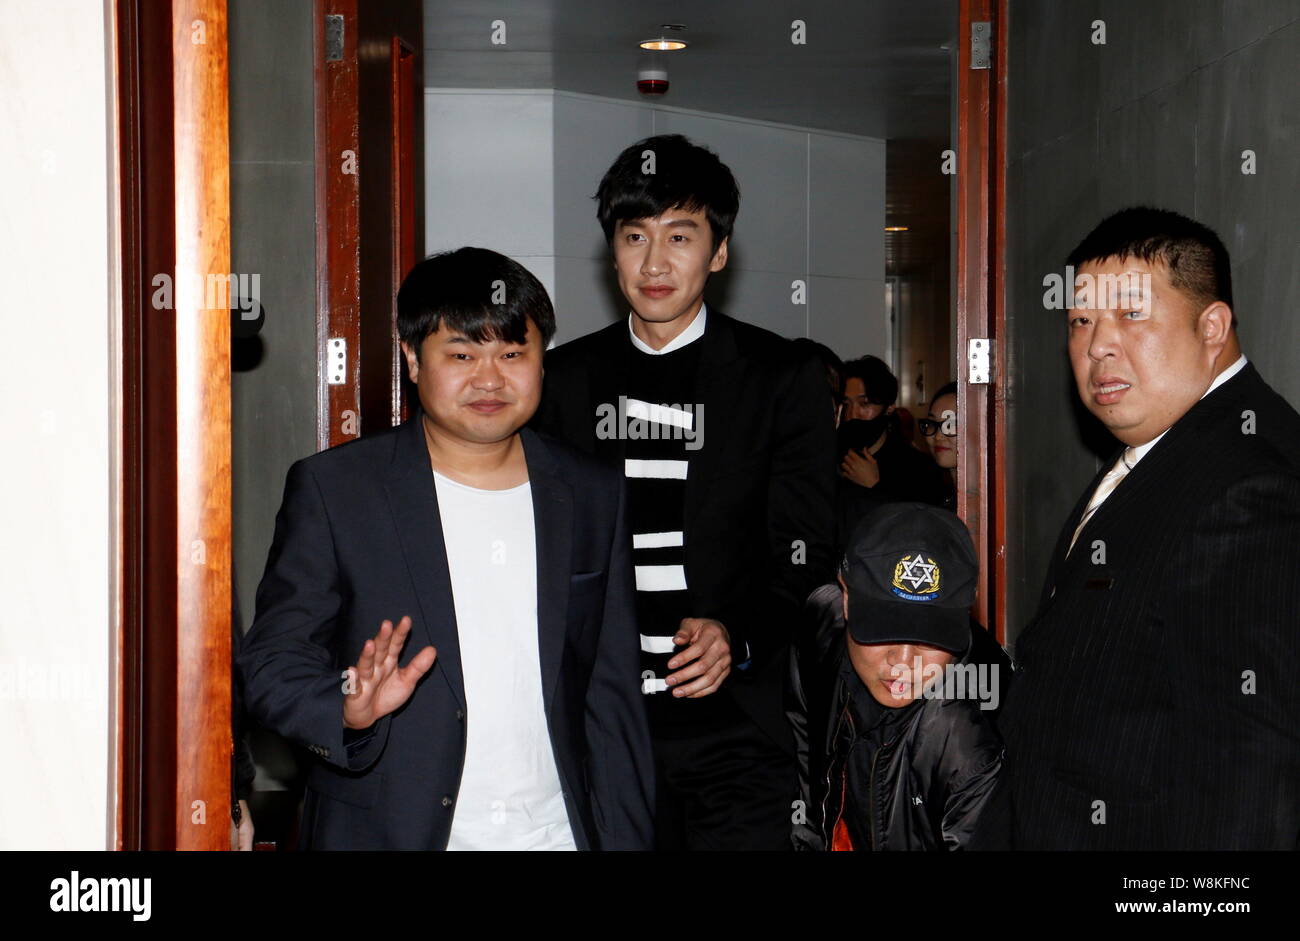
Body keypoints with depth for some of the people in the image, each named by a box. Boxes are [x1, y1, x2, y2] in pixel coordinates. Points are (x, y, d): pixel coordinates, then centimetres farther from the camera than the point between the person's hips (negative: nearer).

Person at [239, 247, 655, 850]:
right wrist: (349, 709, -23)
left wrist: (625, 839, 5)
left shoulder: (594, 498, 7)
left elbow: (613, 698, 9)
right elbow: (273, 660, -3)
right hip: (386, 832, -2)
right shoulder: (331, 489, -2)